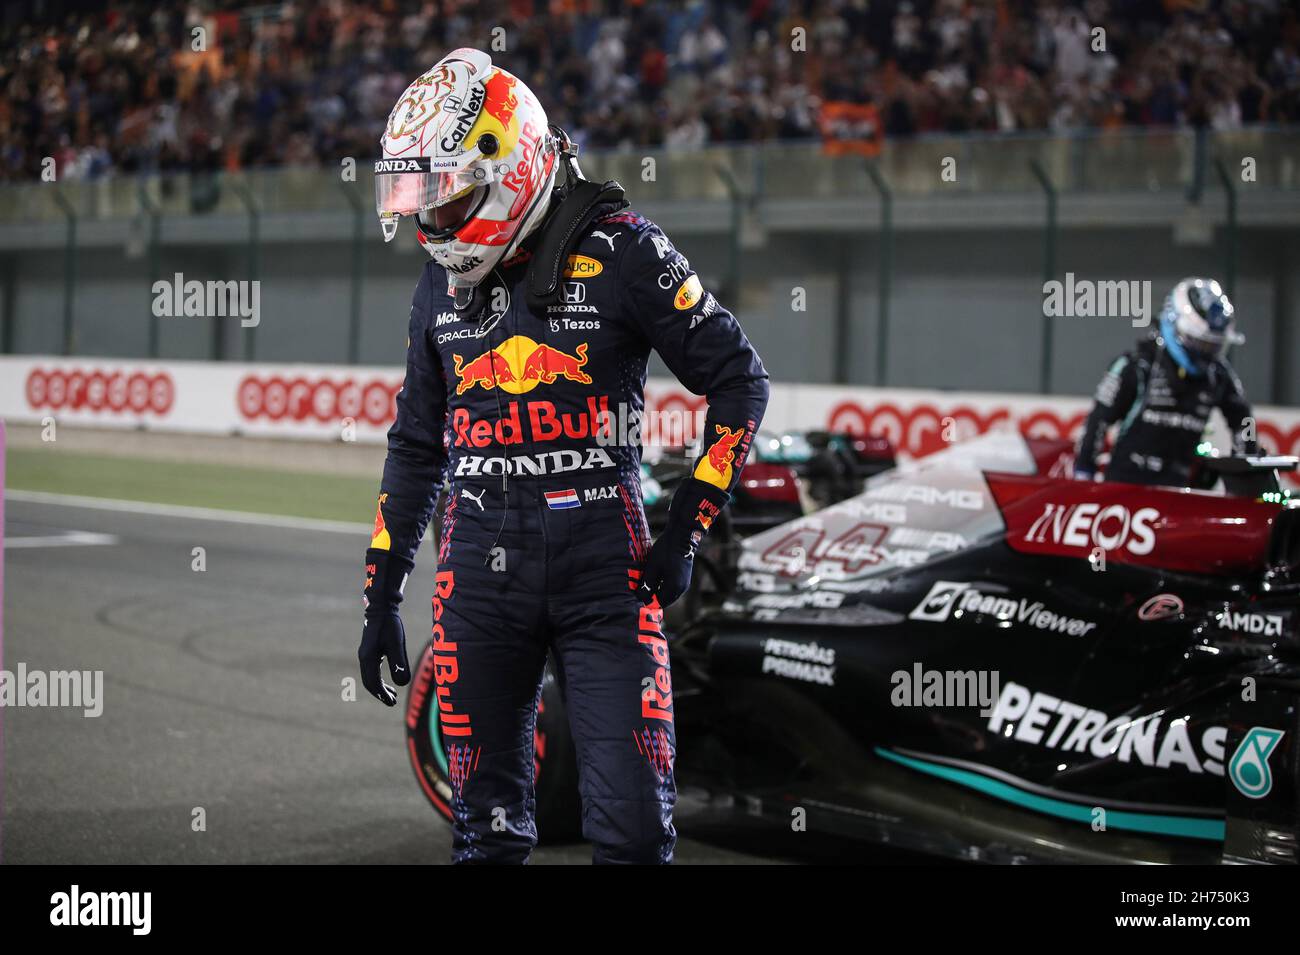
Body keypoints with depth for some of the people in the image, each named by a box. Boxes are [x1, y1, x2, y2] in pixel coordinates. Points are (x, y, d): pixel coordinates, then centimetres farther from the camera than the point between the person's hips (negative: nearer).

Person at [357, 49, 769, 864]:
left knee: (633, 826, -7)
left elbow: (739, 380, -2)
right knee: (487, 828, 8)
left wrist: (686, 533, -6)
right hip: (482, 562, 5)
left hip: (602, 560, -4)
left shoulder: (617, 251, -6)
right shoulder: (444, 282, 11)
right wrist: (382, 597, 18)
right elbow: (417, 446, 20)